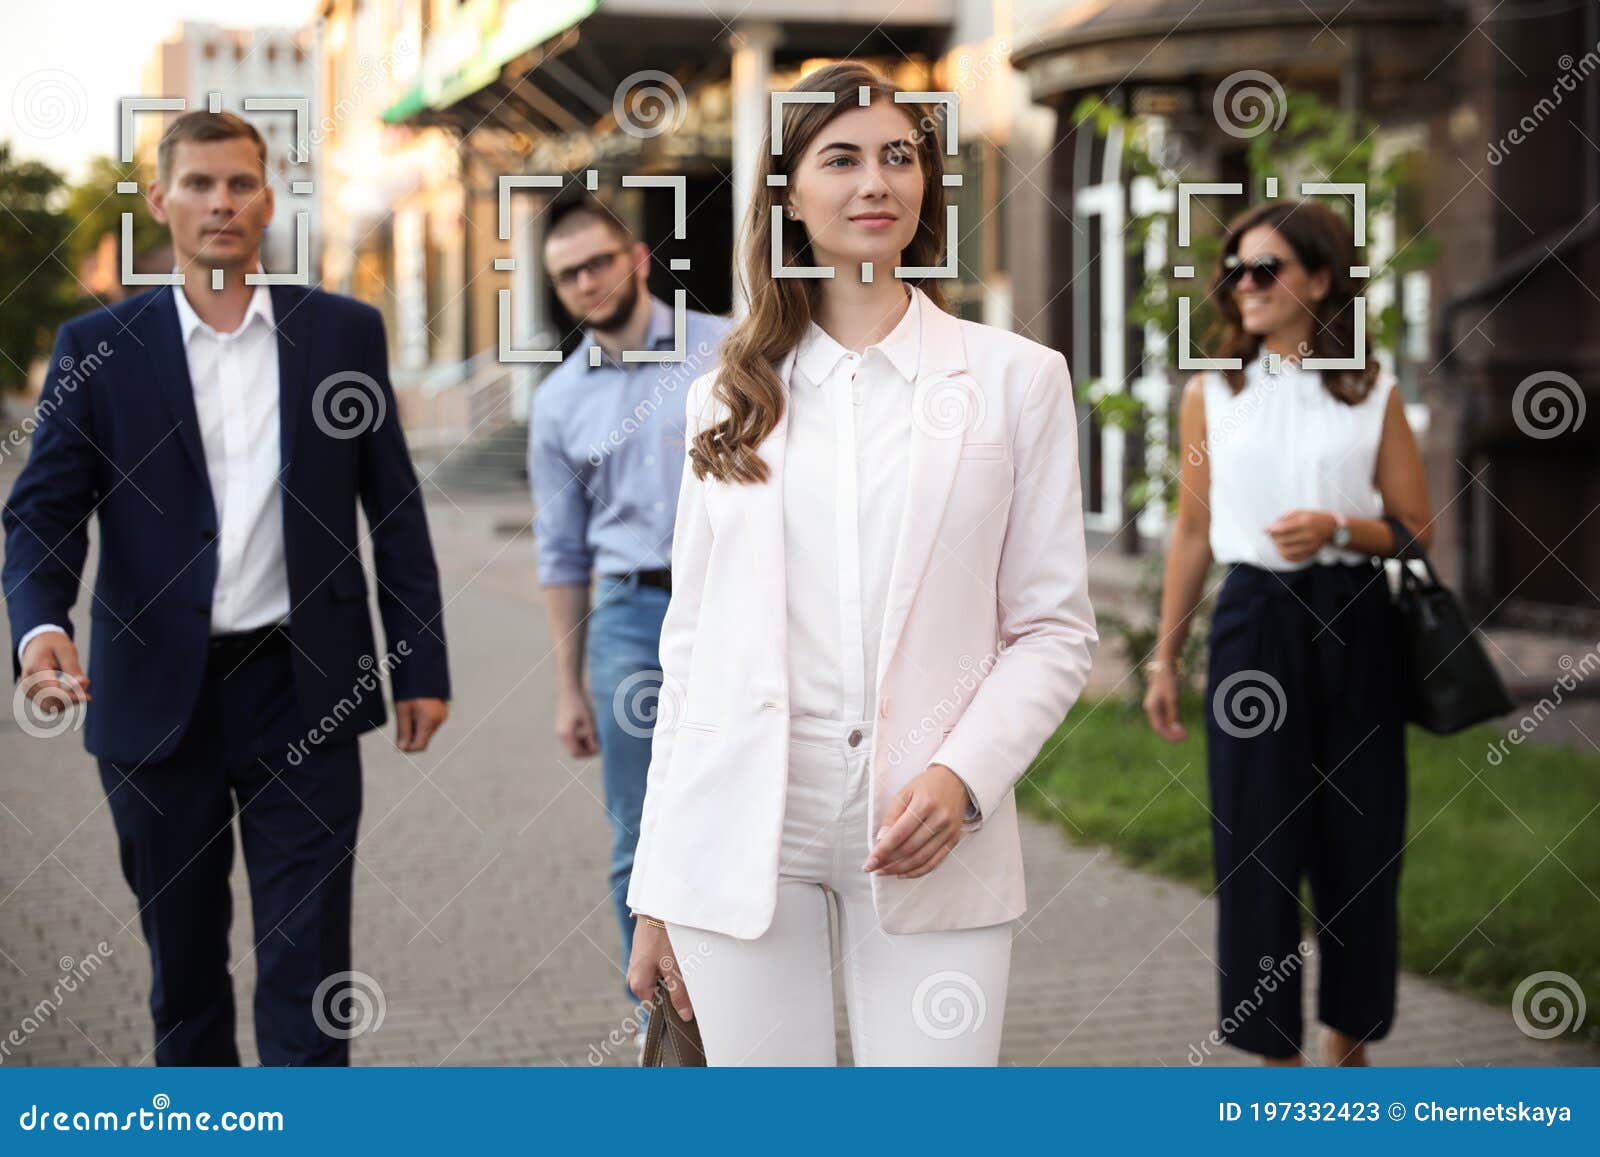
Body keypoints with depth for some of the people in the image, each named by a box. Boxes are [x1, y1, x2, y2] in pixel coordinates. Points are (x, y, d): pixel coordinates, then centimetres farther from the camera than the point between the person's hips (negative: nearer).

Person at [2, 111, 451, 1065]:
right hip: (157, 695, 1)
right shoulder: (98, 346, 1)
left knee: (307, 964, -1)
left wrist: (422, 664, 4)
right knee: (182, 954, 13)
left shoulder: (345, 332, 4)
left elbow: (395, 508, 7)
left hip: (302, 691, 0)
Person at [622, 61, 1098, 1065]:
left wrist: (962, 774, -13)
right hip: (742, 826, 2)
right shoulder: (731, 398, 12)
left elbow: (1055, 630, 4)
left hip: (930, 832, -1)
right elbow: (690, 643, 11)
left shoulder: (1015, 378, 6)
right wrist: (657, 889, 9)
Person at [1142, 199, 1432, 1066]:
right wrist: (1163, 659, 9)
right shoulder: (1212, 394, 7)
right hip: (1253, 623, 0)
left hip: (1354, 627, 0)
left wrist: (1338, 529, -15)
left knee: (1359, 838, 5)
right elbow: (1193, 532, 10)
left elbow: (1418, 532, 4)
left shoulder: (1373, 395, 3)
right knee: (1254, 840, 1)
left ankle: (1347, 1038, 22)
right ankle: (1274, 1053, 12)